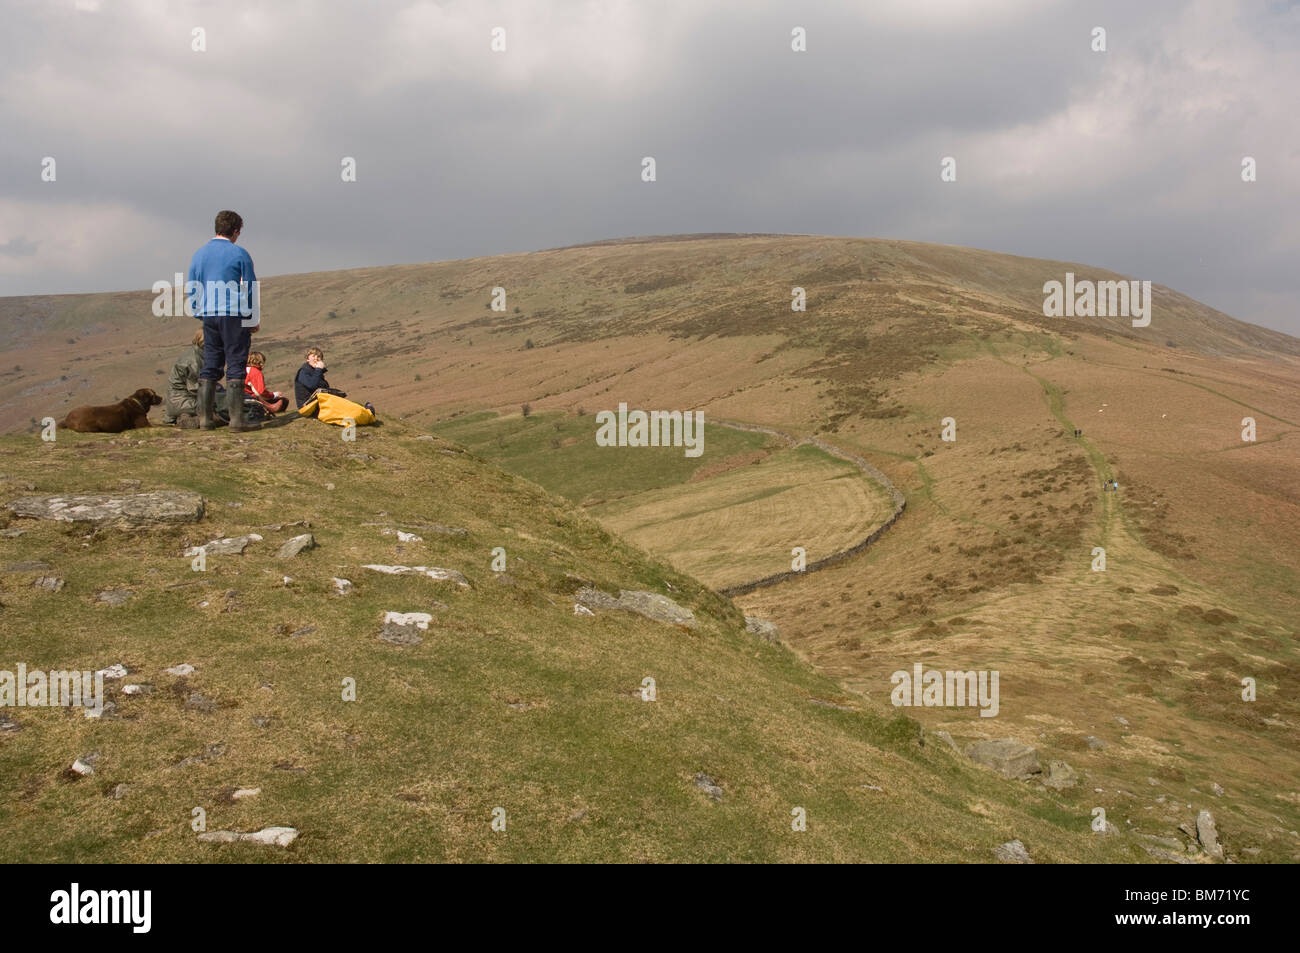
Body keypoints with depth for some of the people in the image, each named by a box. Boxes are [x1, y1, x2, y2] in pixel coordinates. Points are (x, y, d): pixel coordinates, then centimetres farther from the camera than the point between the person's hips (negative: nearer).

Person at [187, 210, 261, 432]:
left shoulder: (198, 255, 11)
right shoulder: (240, 254, -5)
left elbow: (192, 290, 15)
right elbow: (250, 289, -3)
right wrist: (254, 320, 6)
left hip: (209, 317, 5)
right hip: (235, 316, -5)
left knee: (209, 366, 10)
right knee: (235, 366, -4)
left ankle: (205, 418, 10)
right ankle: (236, 420, -7)